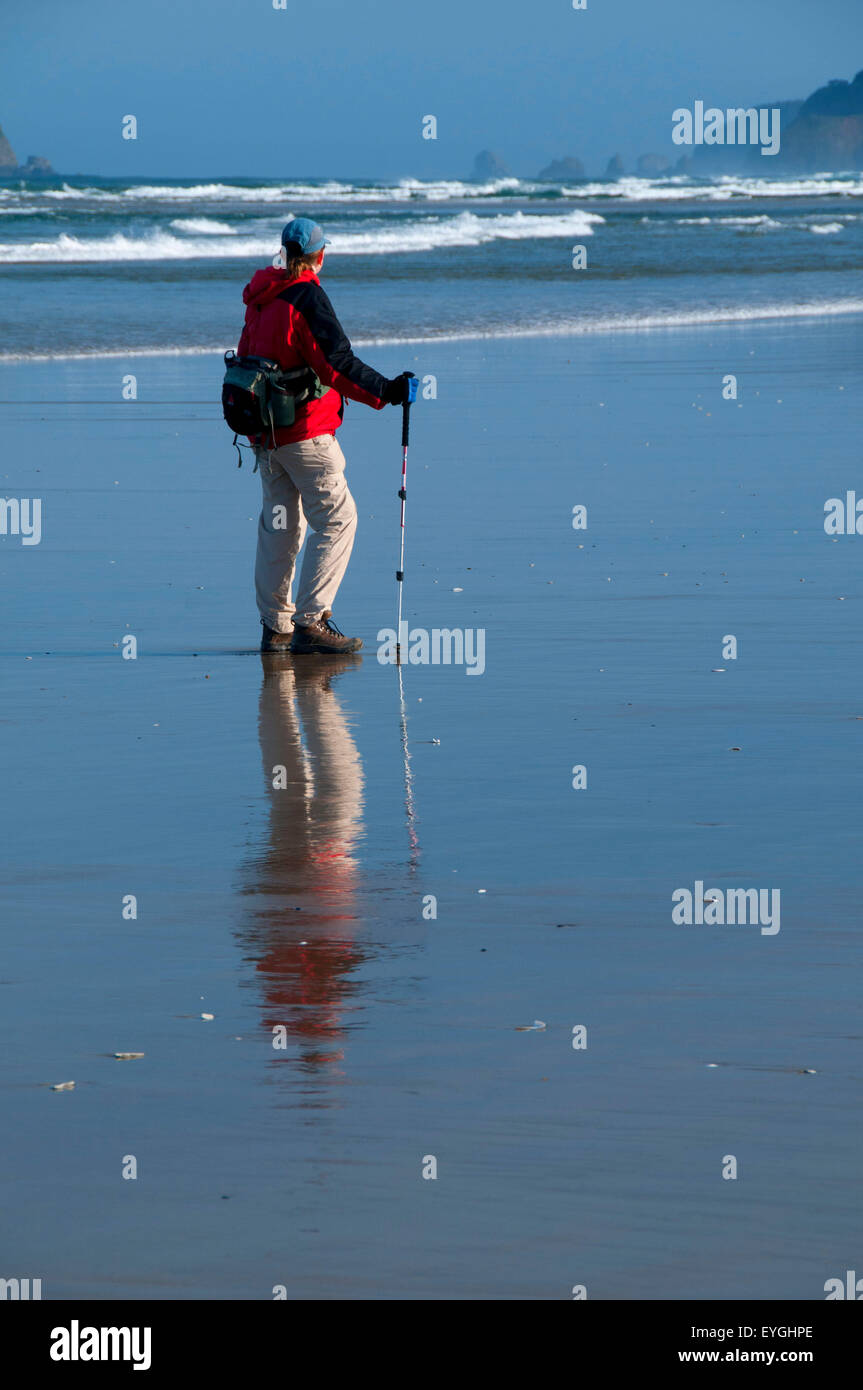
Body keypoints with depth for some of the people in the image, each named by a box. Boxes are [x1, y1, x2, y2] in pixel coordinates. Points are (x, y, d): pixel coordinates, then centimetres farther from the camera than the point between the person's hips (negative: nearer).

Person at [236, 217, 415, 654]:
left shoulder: (260, 298, 10)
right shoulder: (307, 298, -15)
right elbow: (336, 362, -23)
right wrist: (385, 392, -20)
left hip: (263, 432, 9)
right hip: (305, 433, -8)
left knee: (279, 524, 14)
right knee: (337, 518, -5)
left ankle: (275, 627, 16)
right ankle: (311, 621, -13)